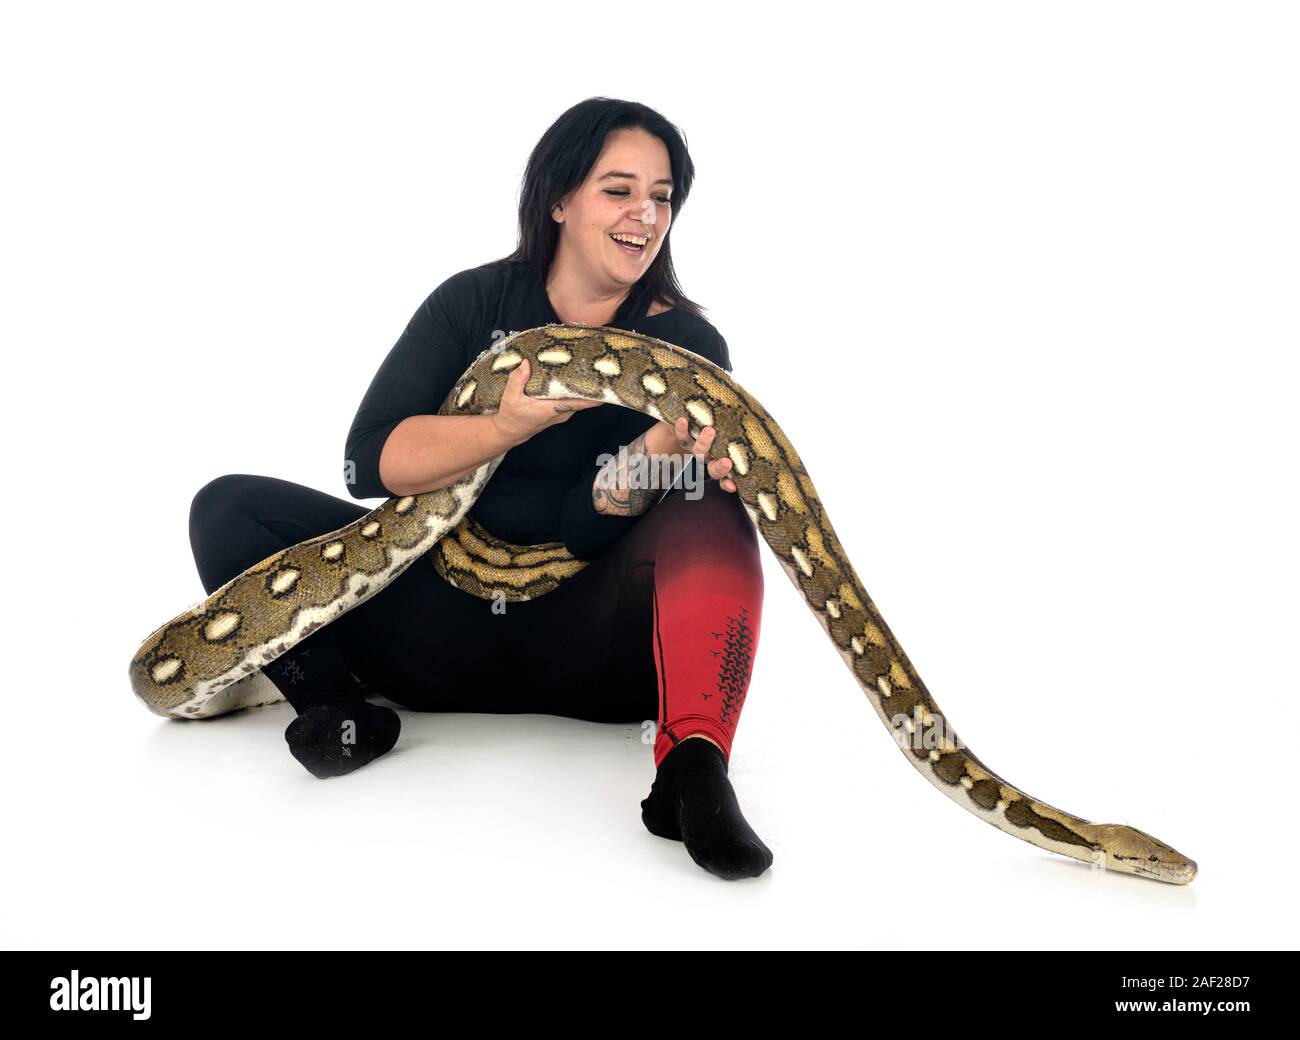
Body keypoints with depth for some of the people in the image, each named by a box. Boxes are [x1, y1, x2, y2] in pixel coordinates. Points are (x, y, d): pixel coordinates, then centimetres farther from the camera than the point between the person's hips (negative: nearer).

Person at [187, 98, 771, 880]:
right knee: (229, 507, -9)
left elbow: (587, 529, -12)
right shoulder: (477, 301, 1)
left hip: (586, 643, -2)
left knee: (711, 515, -29)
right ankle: (342, 708, -25)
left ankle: (694, 764, -44)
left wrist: (659, 456, -33)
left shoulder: (688, 344, -4)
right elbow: (371, 462, -10)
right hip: (446, 620, 2)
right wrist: (510, 424, -24)